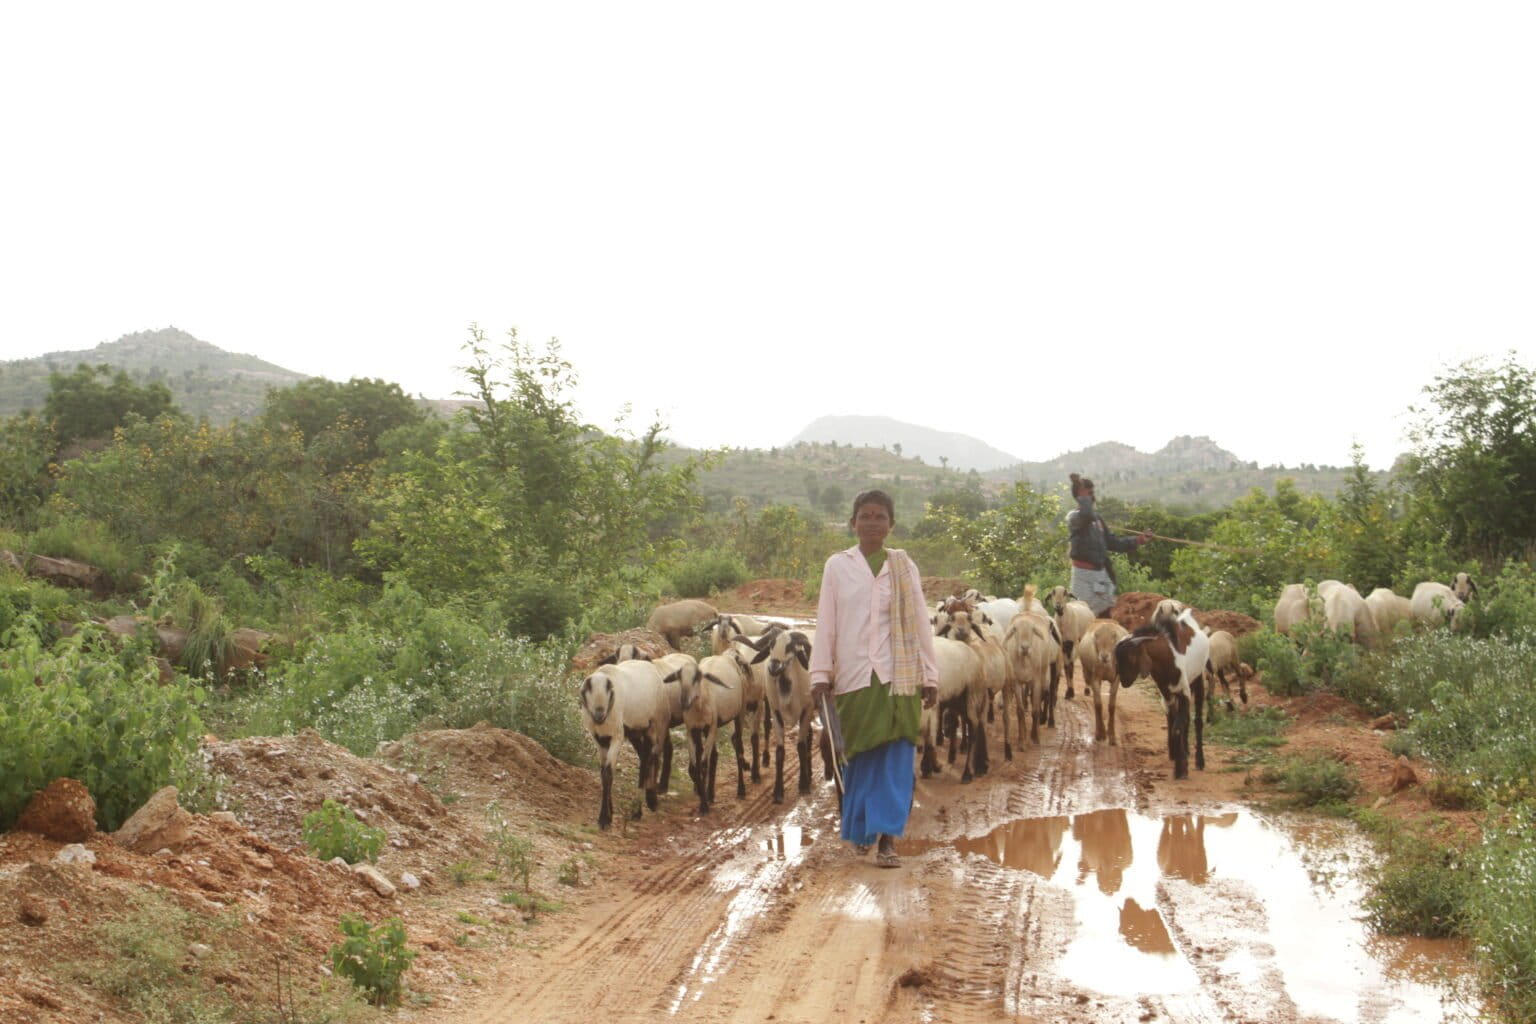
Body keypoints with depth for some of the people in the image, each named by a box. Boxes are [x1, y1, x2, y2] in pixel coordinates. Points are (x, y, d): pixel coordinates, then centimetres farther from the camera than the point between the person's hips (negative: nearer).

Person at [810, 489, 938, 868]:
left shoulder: (904, 566, 8)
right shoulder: (837, 566, 5)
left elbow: (920, 623, 7)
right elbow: (825, 623, 4)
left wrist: (929, 675, 4)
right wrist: (820, 674, -2)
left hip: (899, 676, 0)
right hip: (854, 676, 0)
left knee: (896, 757, -7)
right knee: (861, 756, 7)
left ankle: (887, 839, -9)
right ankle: (860, 829, 25)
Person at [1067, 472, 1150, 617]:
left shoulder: (1096, 516, 13)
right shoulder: (1074, 517, -12)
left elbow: (1111, 542, 18)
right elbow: (1086, 515, -38)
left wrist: (1135, 541, 11)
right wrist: (1083, 495, -26)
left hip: (1100, 572, 8)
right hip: (1084, 573, -8)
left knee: (1105, 613, 13)